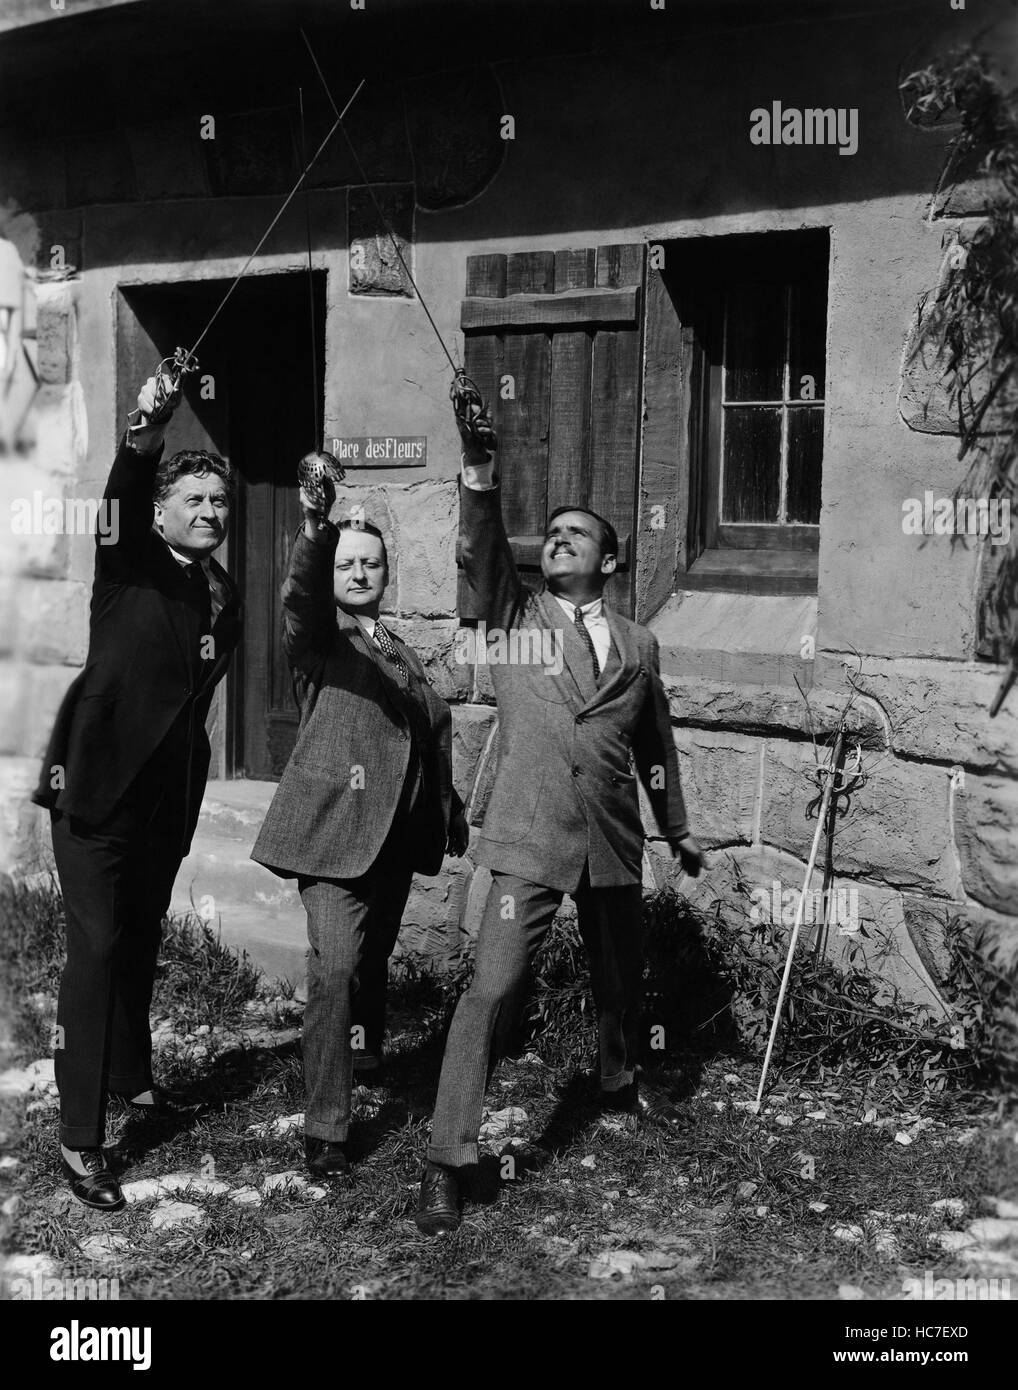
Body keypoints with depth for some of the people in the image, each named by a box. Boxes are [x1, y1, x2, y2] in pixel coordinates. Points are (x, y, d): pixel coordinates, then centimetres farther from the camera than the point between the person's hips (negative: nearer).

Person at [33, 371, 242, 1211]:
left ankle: (131, 1074, 40)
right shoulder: (131, 567, -7)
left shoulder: (224, 596, 10)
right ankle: (80, 1140, -5)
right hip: (98, 786, -6)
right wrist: (146, 437, -48)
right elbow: (122, 501, -28)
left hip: (169, 795, 6)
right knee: (98, 950, -8)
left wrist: (188, 791, 13)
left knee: (142, 941, 19)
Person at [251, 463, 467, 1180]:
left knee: (374, 959, 20)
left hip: (397, 831, 7)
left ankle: (369, 1061, 44)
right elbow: (302, 592, -26)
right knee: (335, 968, -17)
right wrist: (316, 528, -46)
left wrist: (450, 807, 21)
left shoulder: (403, 651, 19)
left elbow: (435, 730, 26)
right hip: (334, 825, -7)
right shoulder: (317, 637, -3)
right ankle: (325, 1129, -13)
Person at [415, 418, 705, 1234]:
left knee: (621, 979, 19)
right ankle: (448, 1162, -9)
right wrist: (478, 465, -29)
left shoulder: (639, 644, 12)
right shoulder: (514, 614, 5)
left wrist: (678, 828, 28)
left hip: (615, 841, 4)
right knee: (492, 990, -13)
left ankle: (621, 1084, 49)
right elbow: (479, 552, -14)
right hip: (531, 838, -4)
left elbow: (656, 744, 22)